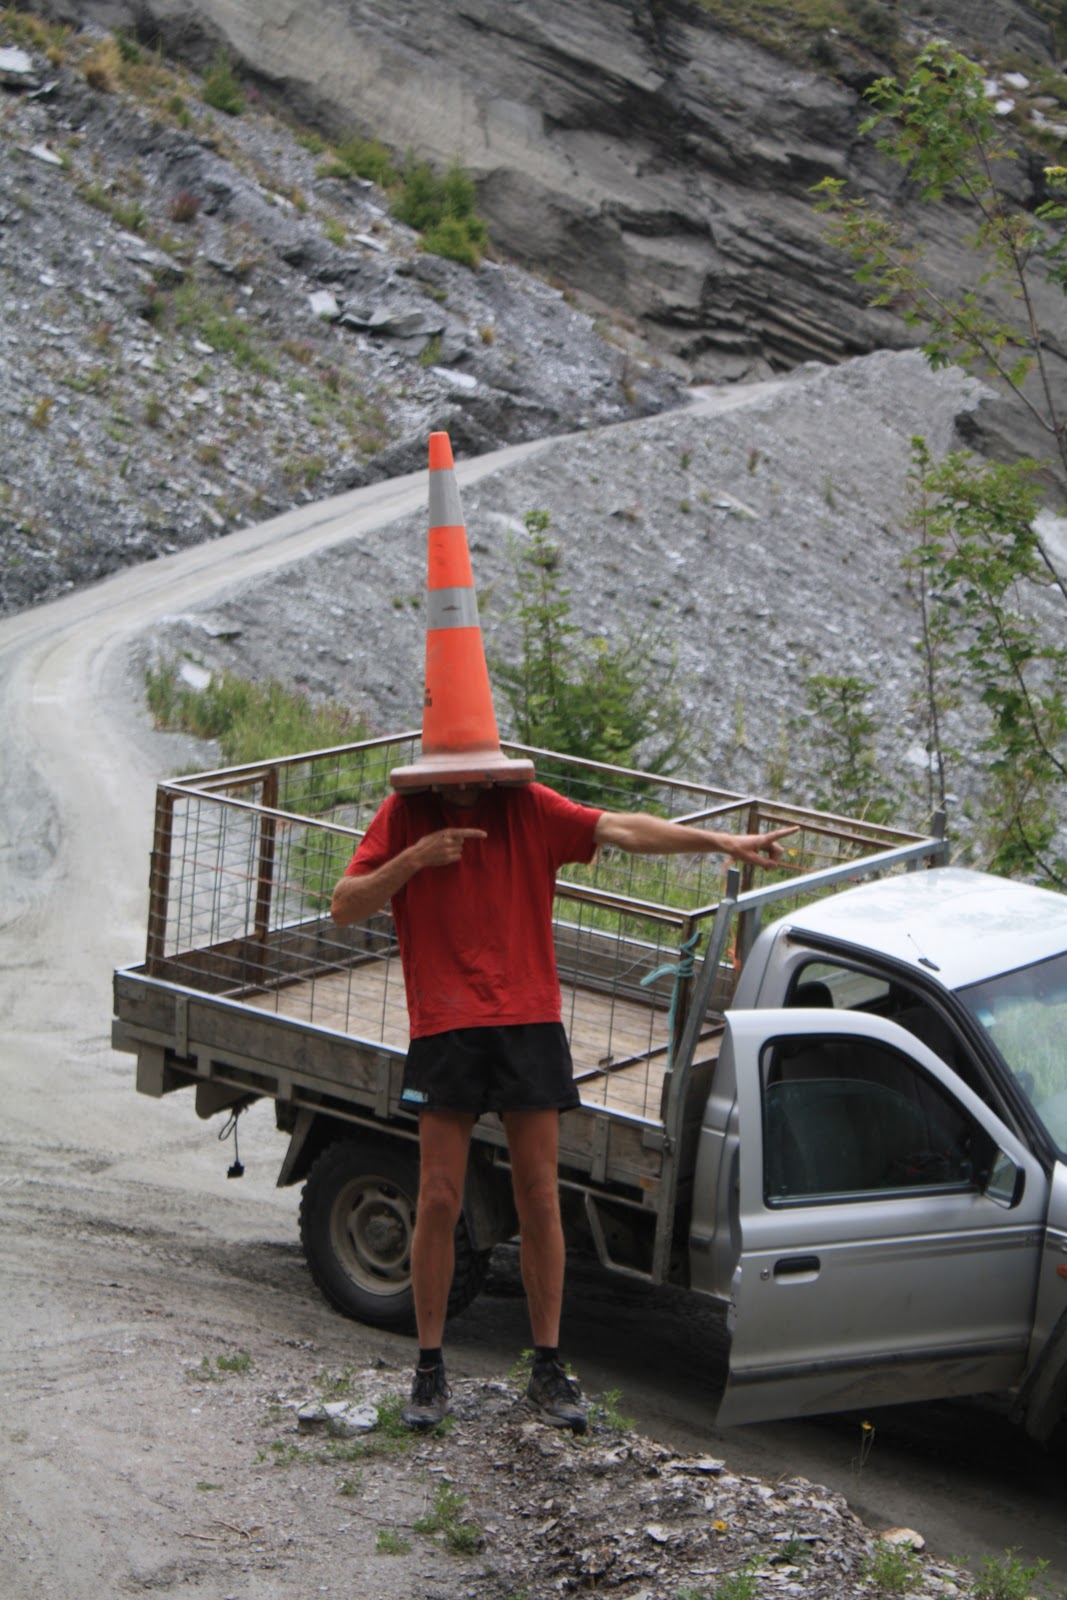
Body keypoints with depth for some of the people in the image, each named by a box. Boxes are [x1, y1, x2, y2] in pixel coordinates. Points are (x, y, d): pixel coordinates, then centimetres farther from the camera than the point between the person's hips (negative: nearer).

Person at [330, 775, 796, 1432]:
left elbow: (621, 828, -7)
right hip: (444, 1027, -1)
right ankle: (430, 1371, 10)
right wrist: (414, 859, -15)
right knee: (439, 1200, -2)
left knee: (541, 1199, 2)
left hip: (529, 1021, 1)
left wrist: (720, 841, -16)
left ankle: (548, 1371, 11)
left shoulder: (528, 808, 2)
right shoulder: (405, 816, 1)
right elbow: (345, 907, -2)